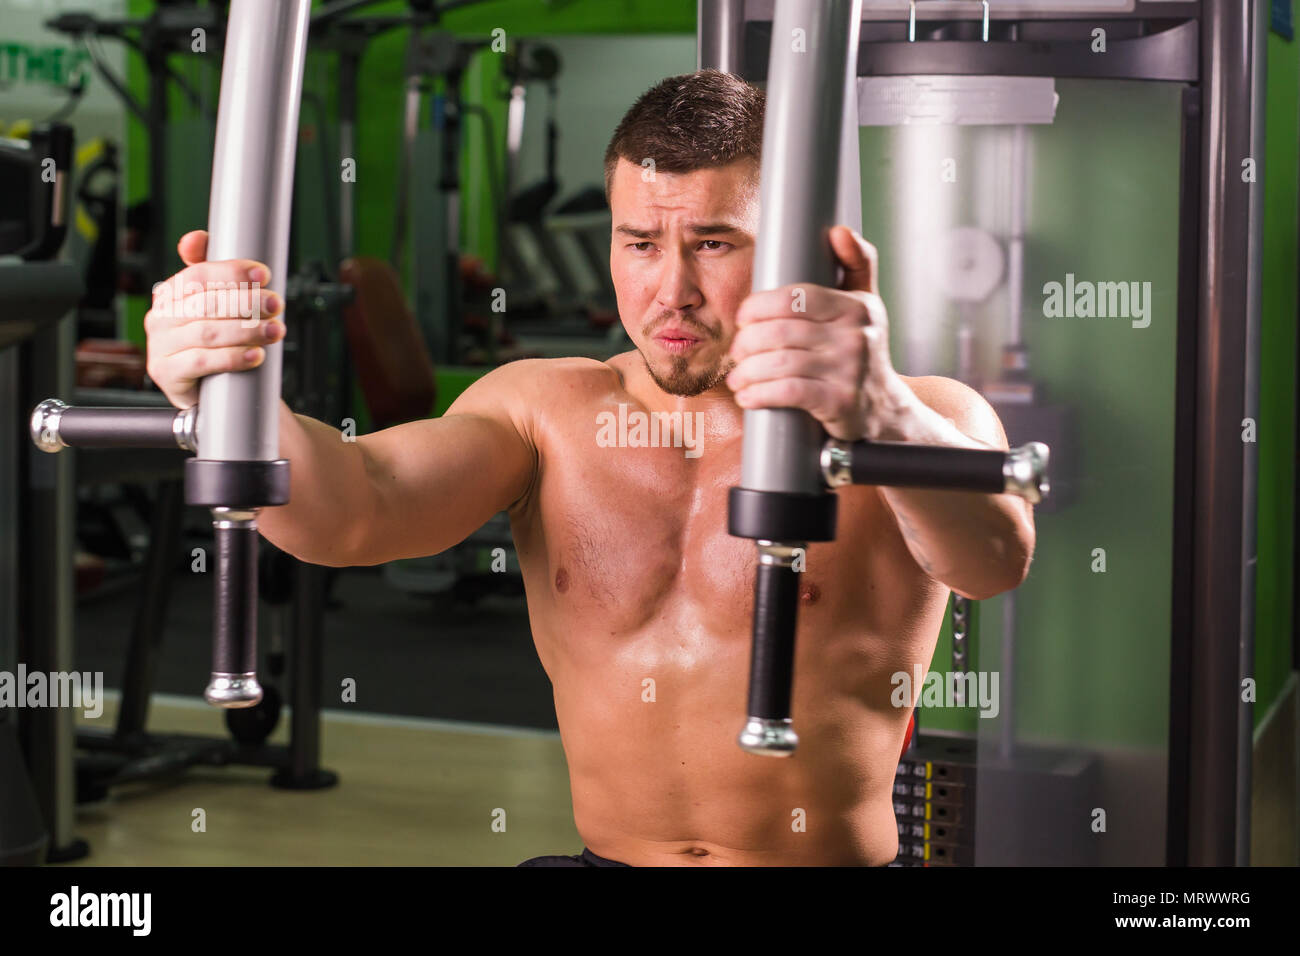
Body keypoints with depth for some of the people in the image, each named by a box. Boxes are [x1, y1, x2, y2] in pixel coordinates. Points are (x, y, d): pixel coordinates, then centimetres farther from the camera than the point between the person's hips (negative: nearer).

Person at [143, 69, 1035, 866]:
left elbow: (996, 556, -28)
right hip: (604, 855, 2)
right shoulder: (549, 411, 6)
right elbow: (354, 508, -9)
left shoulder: (911, 423, -7)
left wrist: (882, 420, -48)